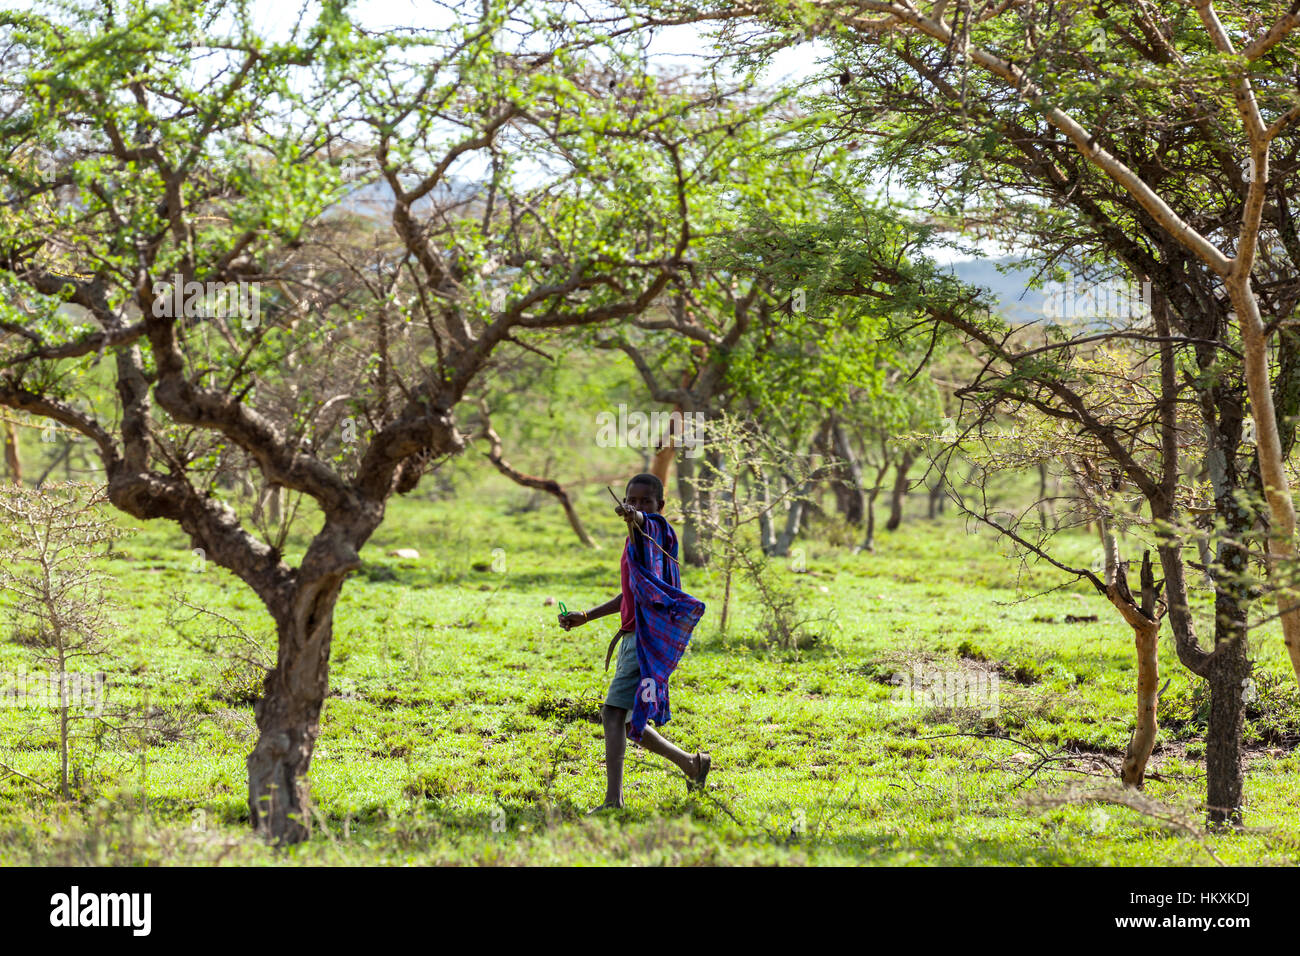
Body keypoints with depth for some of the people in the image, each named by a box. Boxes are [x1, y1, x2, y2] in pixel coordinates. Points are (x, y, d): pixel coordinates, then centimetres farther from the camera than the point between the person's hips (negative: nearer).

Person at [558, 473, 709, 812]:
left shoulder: (656, 530, -7)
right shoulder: (634, 541, 20)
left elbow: (648, 522, -35)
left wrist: (634, 518, -58)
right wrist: (586, 616, 28)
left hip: (648, 636, -10)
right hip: (631, 637, 10)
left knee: (614, 714, -17)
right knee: (630, 721, 15)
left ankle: (613, 800, -22)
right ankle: (692, 763, 29)